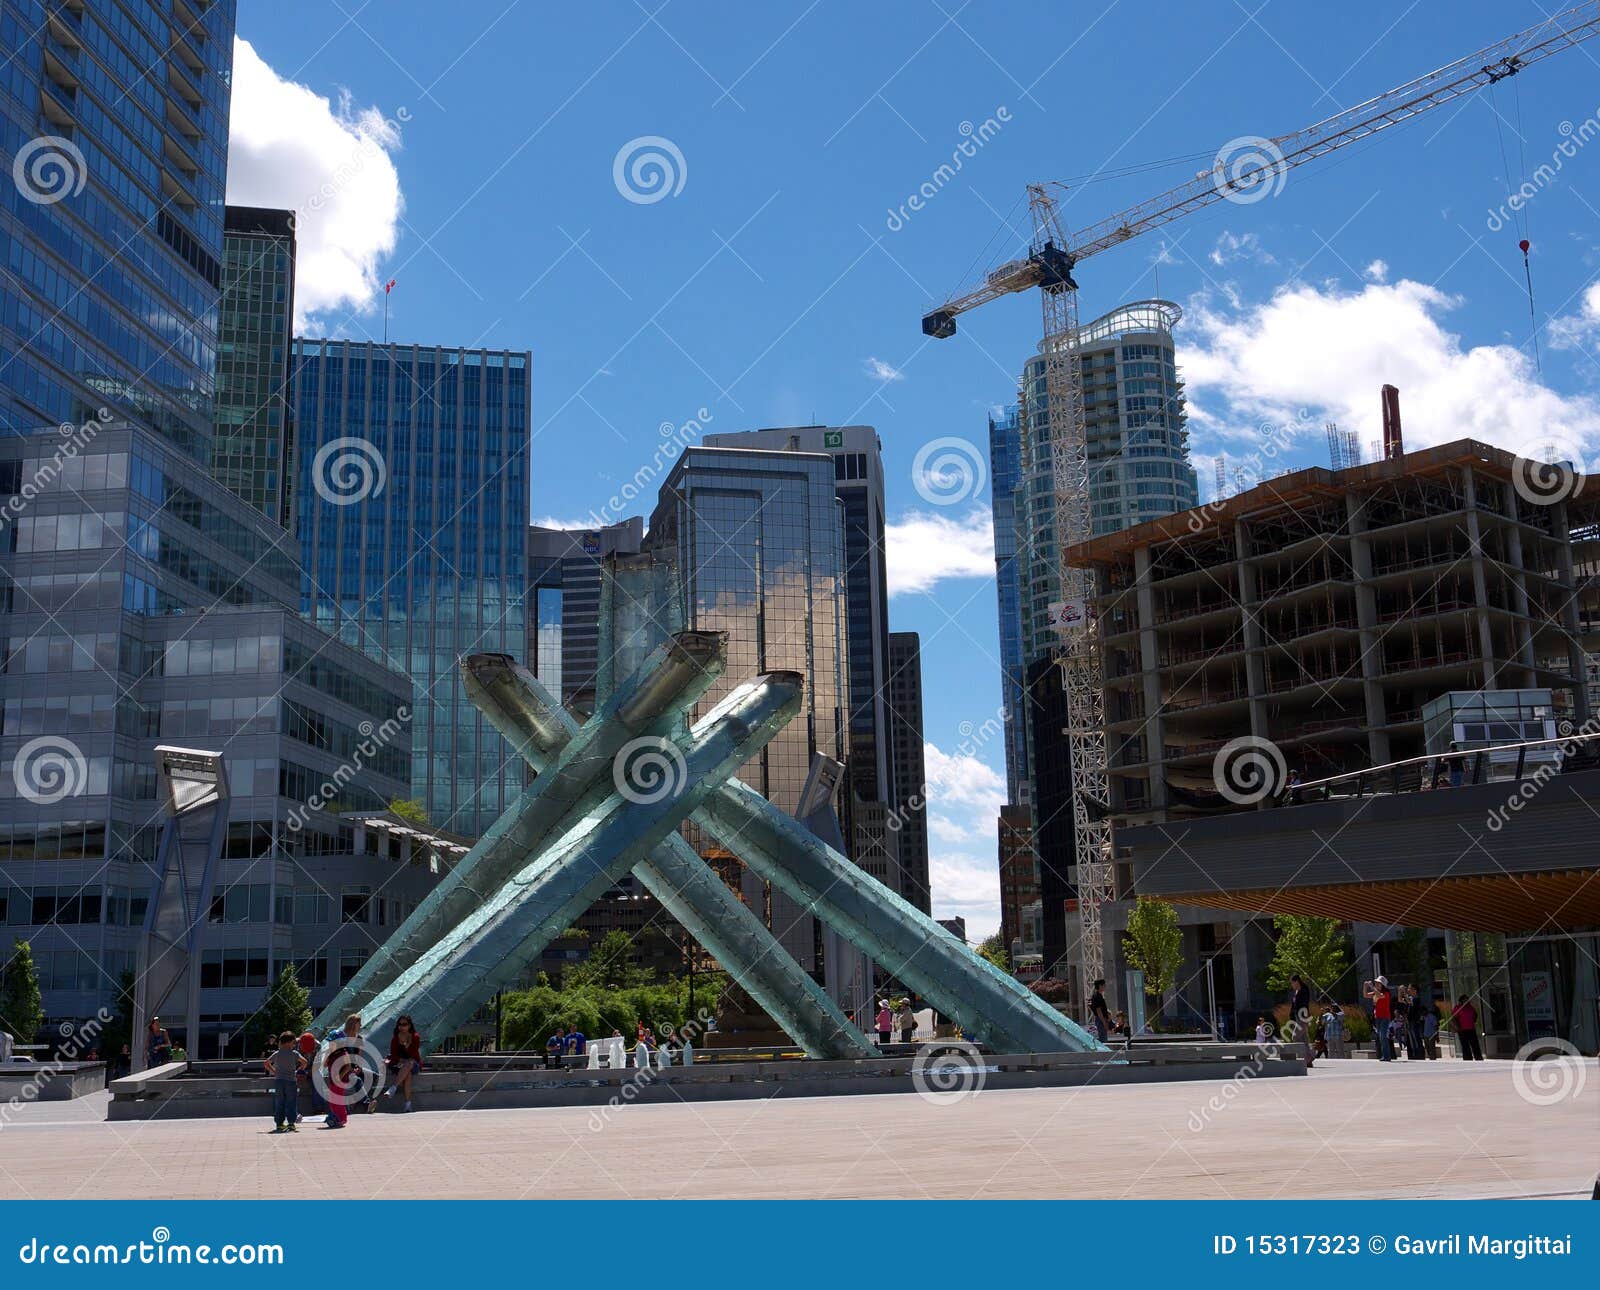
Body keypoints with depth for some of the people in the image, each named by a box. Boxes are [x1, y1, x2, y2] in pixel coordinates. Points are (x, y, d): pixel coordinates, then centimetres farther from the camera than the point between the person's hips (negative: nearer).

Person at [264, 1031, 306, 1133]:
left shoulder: (276, 1054, 7)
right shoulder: (294, 1053, -3)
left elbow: (265, 1063, 12)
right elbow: (304, 1062, -12)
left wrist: (273, 1071, 18)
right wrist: (299, 1070, 5)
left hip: (278, 1080, 3)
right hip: (291, 1080, -3)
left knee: (279, 1103, 10)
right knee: (291, 1103, 0)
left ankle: (279, 1123, 9)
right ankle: (291, 1123, -9)